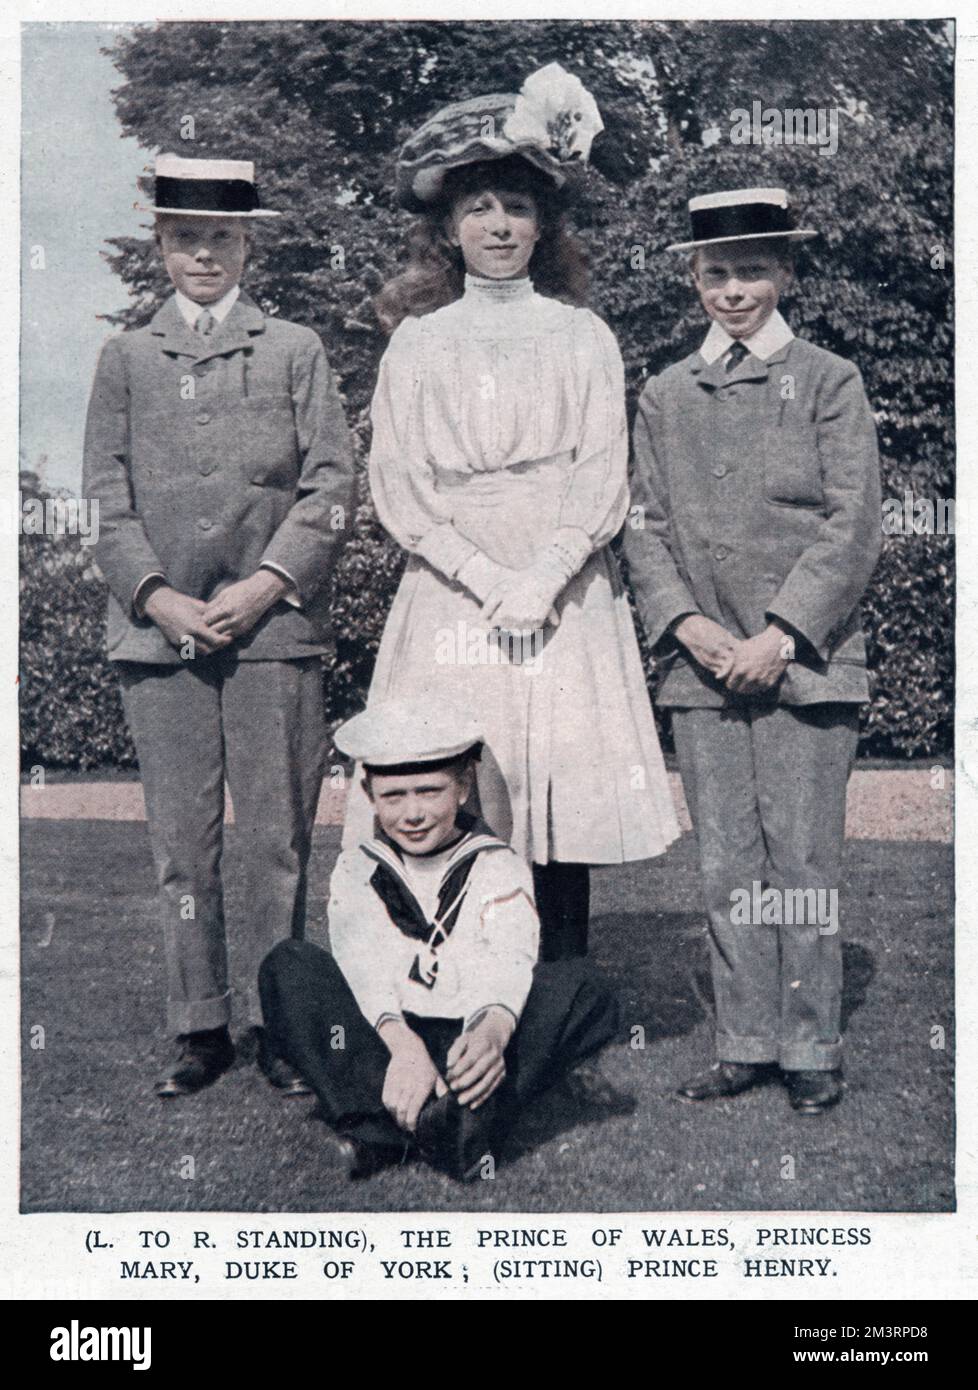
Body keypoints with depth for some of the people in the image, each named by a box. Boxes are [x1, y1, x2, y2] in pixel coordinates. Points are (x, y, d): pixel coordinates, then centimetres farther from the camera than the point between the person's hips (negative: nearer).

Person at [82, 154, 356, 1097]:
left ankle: (275, 1021, 10)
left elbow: (330, 487, 5)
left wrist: (266, 584, -8)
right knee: (181, 839, 3)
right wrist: (155, 597, -6)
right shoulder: (126, 358, 16)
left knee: (277, 835, 0)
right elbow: (107, 498, 9)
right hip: (159, 630, 1)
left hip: (275, 626, -1)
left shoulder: (295, 350, 12)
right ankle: (199, 1028, 12)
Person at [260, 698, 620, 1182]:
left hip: (470, 1046, 0)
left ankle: (471, 1120, -44)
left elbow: (508, 961, -13)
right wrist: (402, 1043, -32)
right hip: (381, 1045, 1)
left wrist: (493, 1030, -38)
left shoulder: (498, 866, 6)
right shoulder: (356, 870, 9)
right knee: (289, 967, -21)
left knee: (580, 989, -24)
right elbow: (362, 963, -11)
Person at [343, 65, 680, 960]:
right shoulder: (418, 343, 10)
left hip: (565, 599, 0)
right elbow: (398, 489, 2)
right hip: (450, 595, 1)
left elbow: (604, 481, 2)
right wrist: (487, 578, -10)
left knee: (560, 795, -3)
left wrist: (540, 579, -12)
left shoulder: (583, 338, 9)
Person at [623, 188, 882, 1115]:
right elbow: (645, 527, 10)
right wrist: (687, 625, -6)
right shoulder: (664, 397, 14)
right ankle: (747, 1044, 16)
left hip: (803, 661, -3)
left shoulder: (829, 383, 4)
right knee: (727, 866, 6)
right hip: (701, 665, 3)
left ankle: (812, 1049, 12)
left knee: (802, 862, -1)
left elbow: (852, 529, -3)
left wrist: (778, 636, -11)